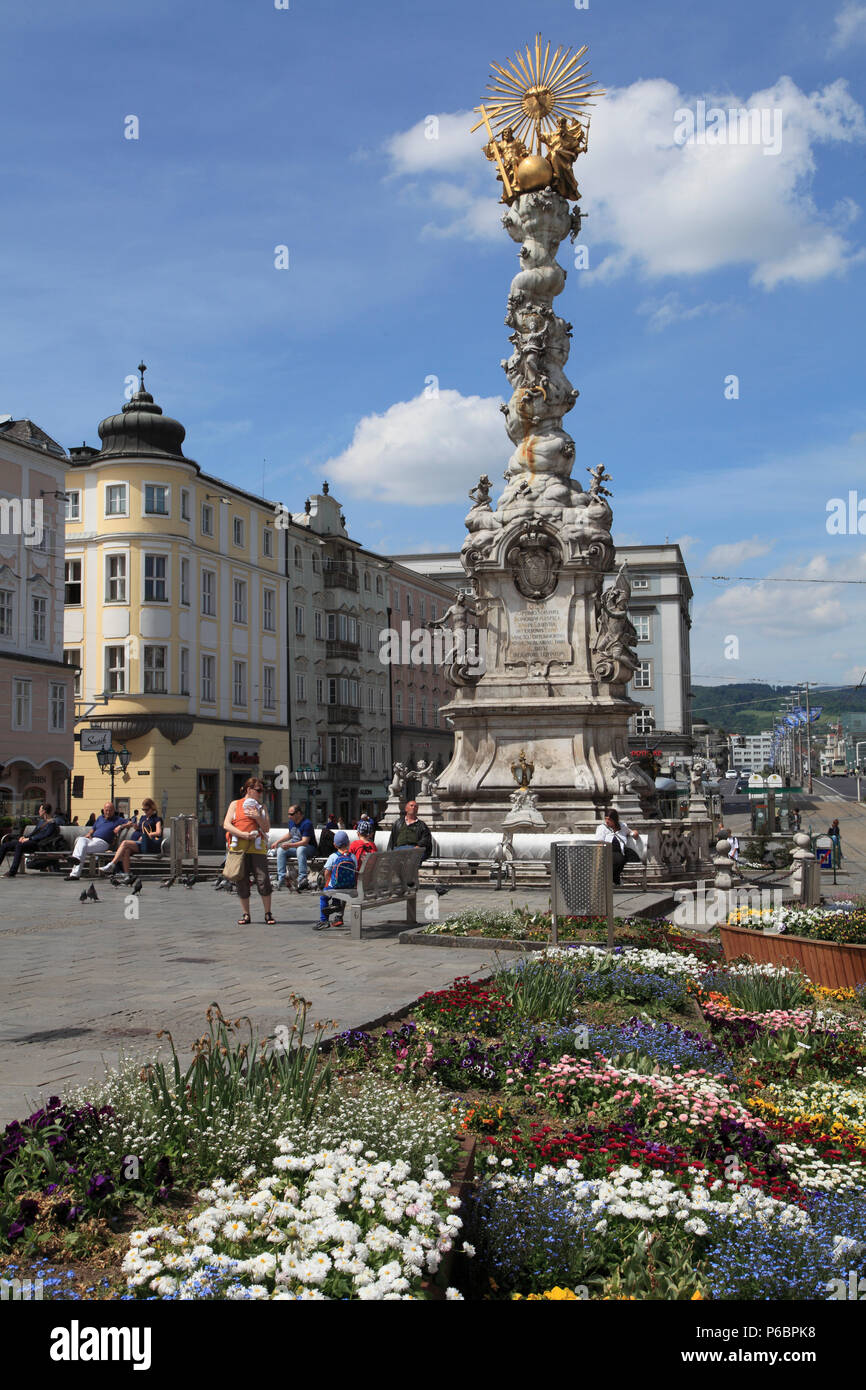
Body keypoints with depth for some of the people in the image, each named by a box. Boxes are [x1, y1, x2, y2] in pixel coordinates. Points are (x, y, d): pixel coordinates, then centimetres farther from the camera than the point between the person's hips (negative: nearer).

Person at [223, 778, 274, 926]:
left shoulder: (260, 807, 17)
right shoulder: (235, 805, 10)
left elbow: (267, 828, 11)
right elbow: (226, 825, 0)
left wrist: (257, 818, -7)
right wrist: (243, 834, -12)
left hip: (257, 847, 1)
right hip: (239, 847, -1)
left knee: (263, 880, -7)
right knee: (242, 882, 3)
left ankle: (268, 914, 1)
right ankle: (245, 915, 13)